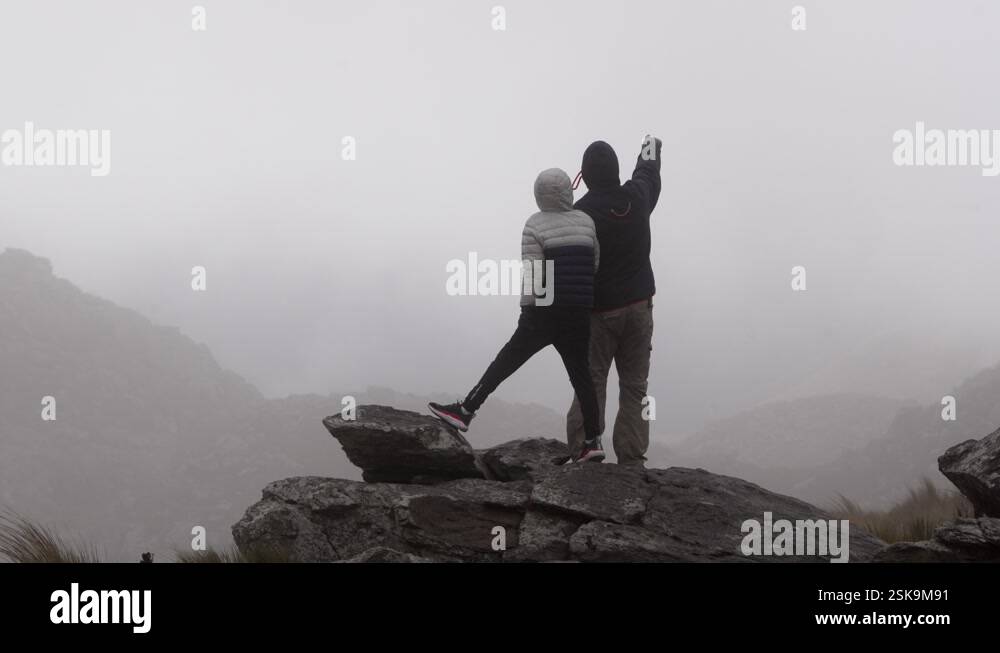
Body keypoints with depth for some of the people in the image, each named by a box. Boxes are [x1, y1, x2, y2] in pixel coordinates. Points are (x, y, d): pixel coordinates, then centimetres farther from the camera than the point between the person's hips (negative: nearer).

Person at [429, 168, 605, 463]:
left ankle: (465, 411, 6)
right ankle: (592, 441, 7)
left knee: (505, 362, 5)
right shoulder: (586, 222, 3)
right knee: (580, 373, 8)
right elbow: (595, 264, 7)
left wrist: (527, 310, -6)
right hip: (579, 316, 4)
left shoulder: (535, 226, -9)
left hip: (543, 315, -4)